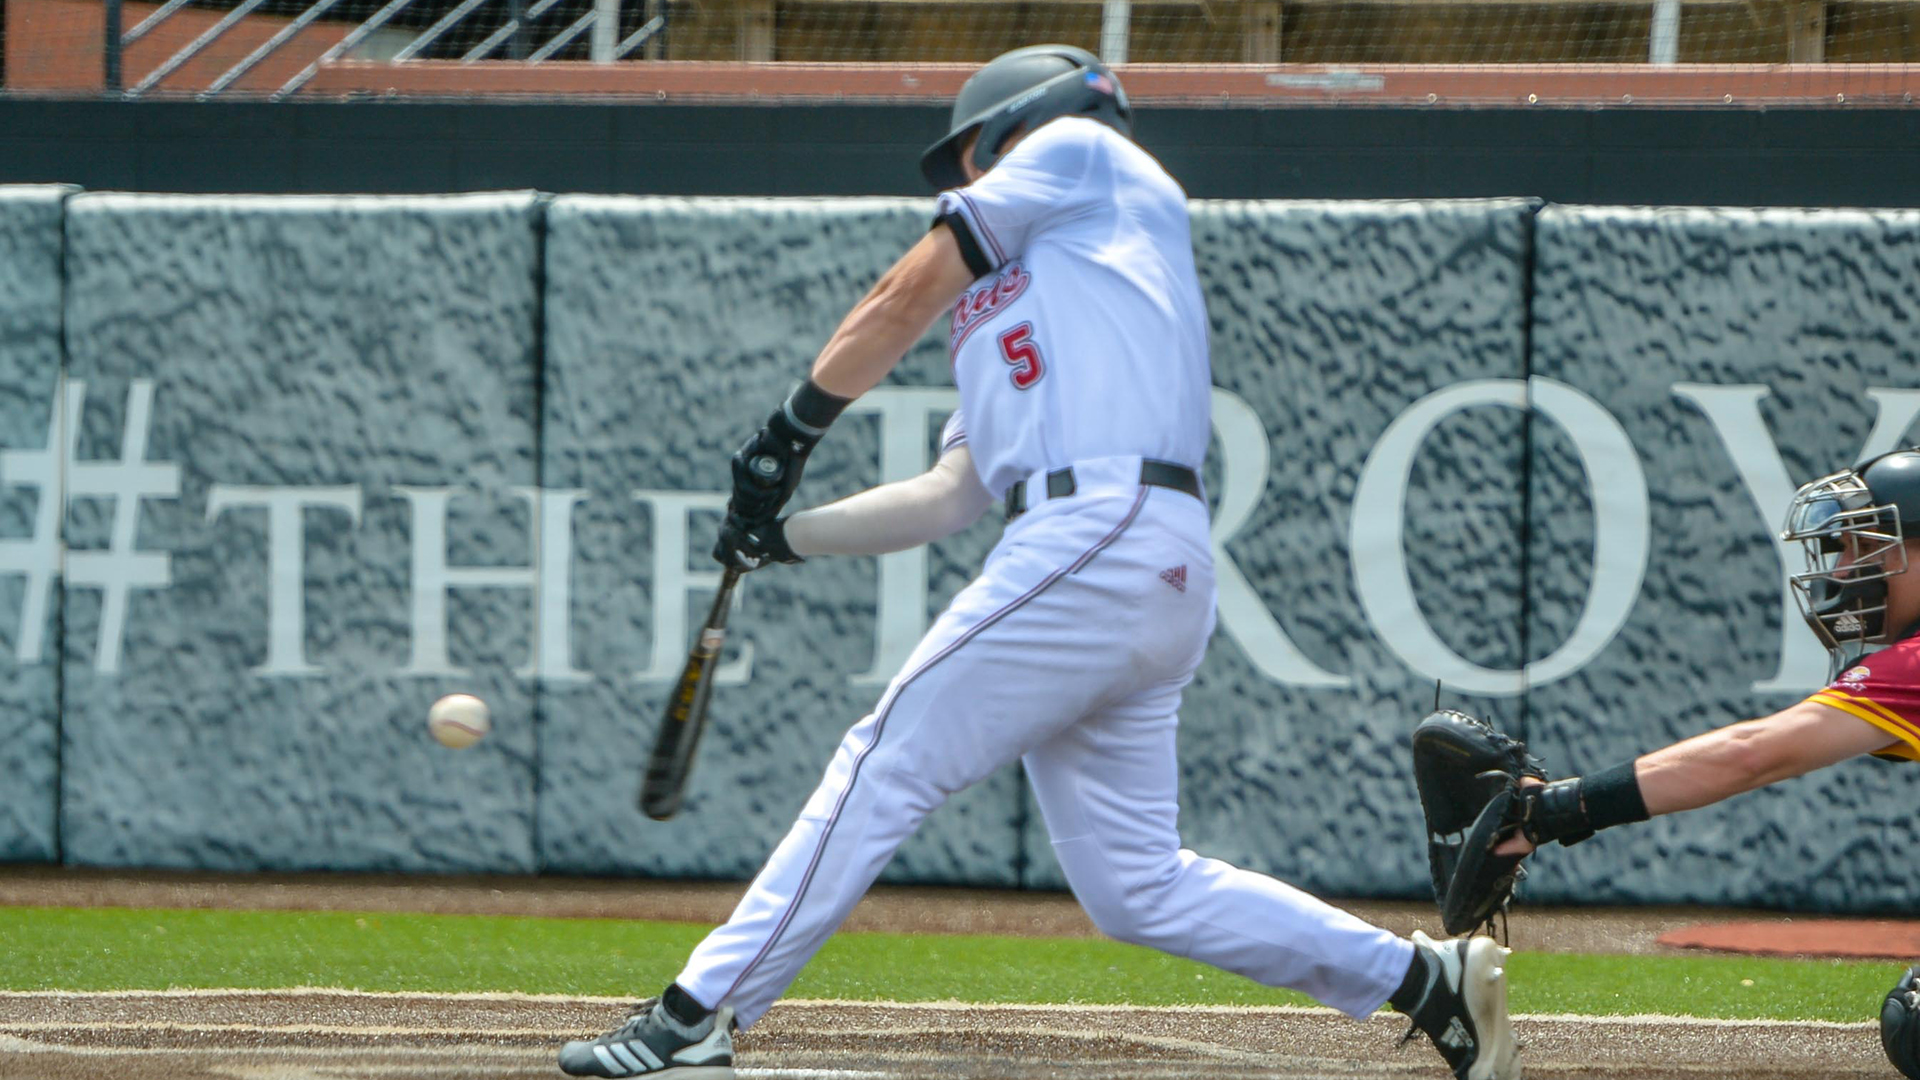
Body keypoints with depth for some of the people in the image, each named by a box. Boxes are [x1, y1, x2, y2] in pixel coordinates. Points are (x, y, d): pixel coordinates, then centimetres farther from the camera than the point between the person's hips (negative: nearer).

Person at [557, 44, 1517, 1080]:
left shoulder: (1080, 150, 12)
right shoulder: (1013, 308, 34)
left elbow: (906, 298, 7)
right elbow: (947, 497, 26)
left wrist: (793, 427, 13)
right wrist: (787, 535, 22)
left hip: (1103, 528, -9)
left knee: (884, 766, -9)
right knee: (1136, 885, 6)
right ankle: (1426, 979, 9)